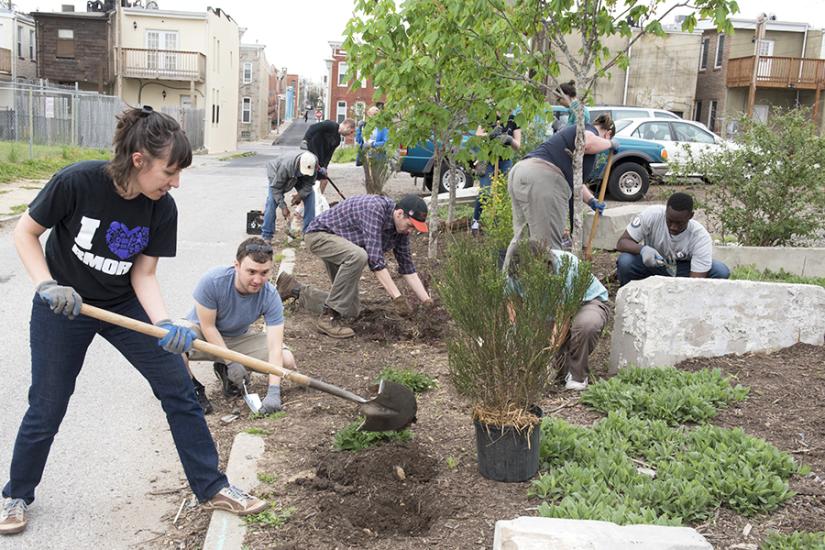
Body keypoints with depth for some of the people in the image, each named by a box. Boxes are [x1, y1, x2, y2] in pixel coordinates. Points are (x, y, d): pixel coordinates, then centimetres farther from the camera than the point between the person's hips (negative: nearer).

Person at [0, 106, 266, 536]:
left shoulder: (162, 208, -15)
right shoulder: (77, 182, -26)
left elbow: (143, 274, -10)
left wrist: (163, 323, -26)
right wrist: (46, 285, -26)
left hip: (125, 305, 3)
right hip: (65, 307, -3)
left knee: (179, 390, -2)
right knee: (47, 408, 4)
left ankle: (212, 488, 12)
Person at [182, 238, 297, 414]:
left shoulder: (270, 296, -25)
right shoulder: (212, 281, -31)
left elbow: (275, 347, -27)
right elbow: (208, 326, -20)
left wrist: (273, 391, -37)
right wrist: (231, 361, -23)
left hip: (239, 337, 3)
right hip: (202, 333, -3)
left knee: (287, 360, -17)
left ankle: (226, 372, 7)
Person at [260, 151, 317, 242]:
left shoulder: (314, 162, -33)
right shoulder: (286, 166, -45)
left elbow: (309, 183, -18)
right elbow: (276, 187, -35)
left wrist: (301, 194, -33)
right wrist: (283, 206, -37)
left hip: (299, 178, 4)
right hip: (277, 174, -4)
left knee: (310, 195, -14)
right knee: (272, 200, -21)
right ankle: (266, 235, -15)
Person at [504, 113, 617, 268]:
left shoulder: (575, 131, 35)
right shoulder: (590, 130, 10)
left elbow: (573, 177, 41)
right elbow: (587, 143, -16)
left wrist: (591, 201, 34)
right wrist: (610, 144, 4)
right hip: (542, 178, -9)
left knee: (522, 236, 14)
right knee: (548, 242, -9)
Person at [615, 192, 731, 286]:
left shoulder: (701, 237, -28)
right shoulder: (652, 215, -27)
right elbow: (621, 243, -23)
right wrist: (642, 249, -45)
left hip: (684, 268, 1)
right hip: (652, 264, 0)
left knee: (722, 272, -25)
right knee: (625, 261, -32)